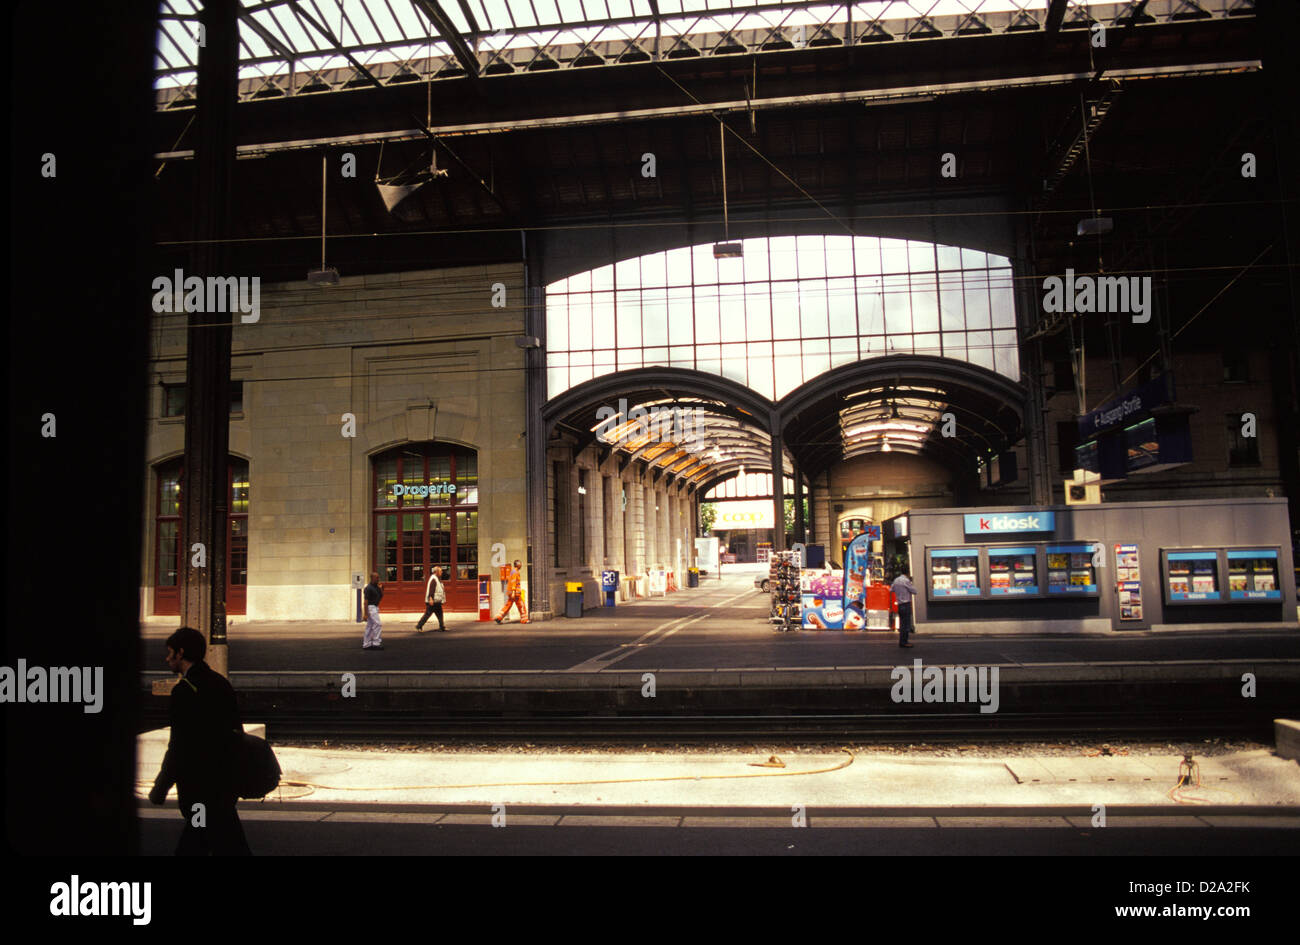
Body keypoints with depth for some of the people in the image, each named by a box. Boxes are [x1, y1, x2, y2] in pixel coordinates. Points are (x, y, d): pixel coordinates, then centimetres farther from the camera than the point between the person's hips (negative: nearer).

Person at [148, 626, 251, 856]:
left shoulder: (185, 690, -16)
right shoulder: (219, 682, 10)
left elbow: (179, 747, -18)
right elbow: (236, 731, 15)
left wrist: (160, 789, -8)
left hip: (203, 789, -9)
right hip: (226, 783, 9)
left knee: (231, 848, -2)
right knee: (189, 848, 18)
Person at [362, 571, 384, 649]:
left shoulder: (377, 587, 11)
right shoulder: (368, 588, -15)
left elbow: (380, 598, 17)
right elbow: (366, 601, -17)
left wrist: (382, 589, 1)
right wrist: (366, 614, -20)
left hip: (375, 608, 9)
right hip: (371, 608, -9)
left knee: (370, 627, 11)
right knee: (378, 624, -13)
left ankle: (366, 644, 15)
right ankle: (376, 643, -10)